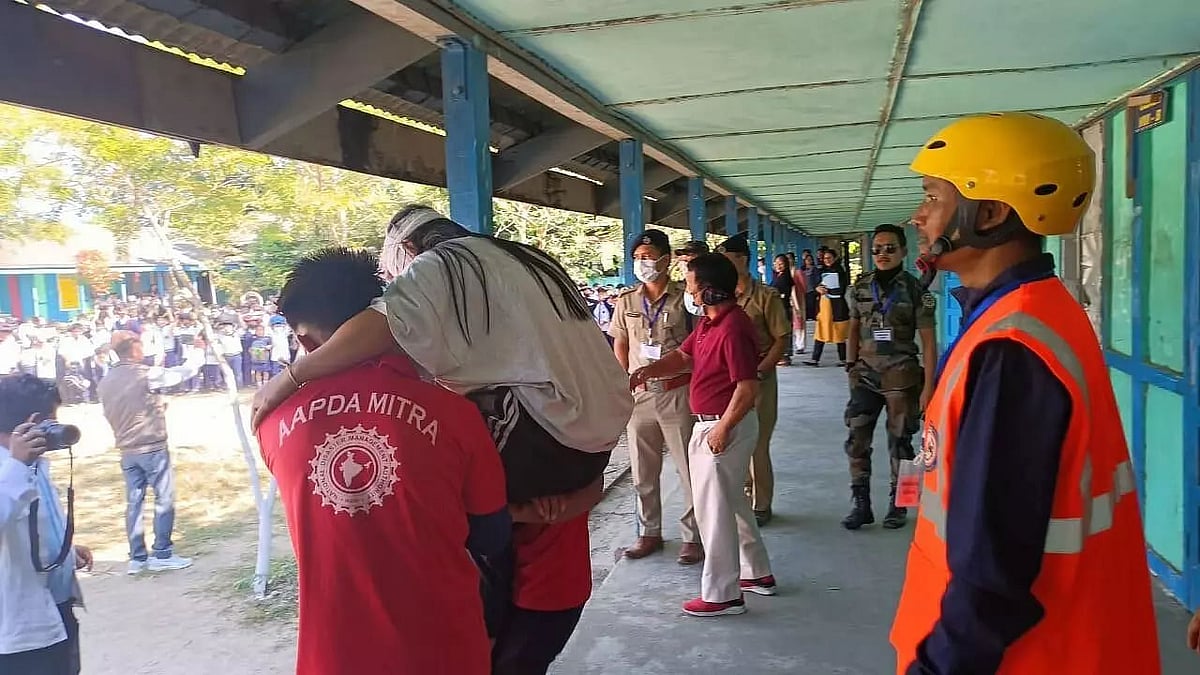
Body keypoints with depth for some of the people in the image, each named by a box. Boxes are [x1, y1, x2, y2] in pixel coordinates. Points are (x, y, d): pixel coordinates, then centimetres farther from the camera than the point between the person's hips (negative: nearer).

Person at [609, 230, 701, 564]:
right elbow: (620, 345, 13)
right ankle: (649, 533, 27)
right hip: (639, 395, 4)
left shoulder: (683, 298, -6)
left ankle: (692, 537, 15)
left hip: (676, 392, -4)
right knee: (642, 471, 13)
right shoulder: (626, 301, 7)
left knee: (689, 469, 3)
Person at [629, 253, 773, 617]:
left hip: (725, 426, -11)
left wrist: (722, 429, -21)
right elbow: (683, 355, 16)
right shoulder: (709, 322, 8)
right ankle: (757, 573, 36)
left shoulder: (733, 328, -24)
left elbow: (747, 388, -25)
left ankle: (721, 594, 12)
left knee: (714, 508, -1)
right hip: (711, 423, 11)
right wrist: (648, 370, 0)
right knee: (731, 501, 21)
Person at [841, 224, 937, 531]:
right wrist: (851, 365, 7)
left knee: (899, 442, 7)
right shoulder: (860, 287, 4)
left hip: (901, 376, -3)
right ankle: (861, 504, 12)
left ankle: (898, 504, 21)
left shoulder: (915, 290, -6)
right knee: (856, 441, 1)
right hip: (865, 375, 3)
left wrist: (928, 387, -12)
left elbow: (928, 342, -7)